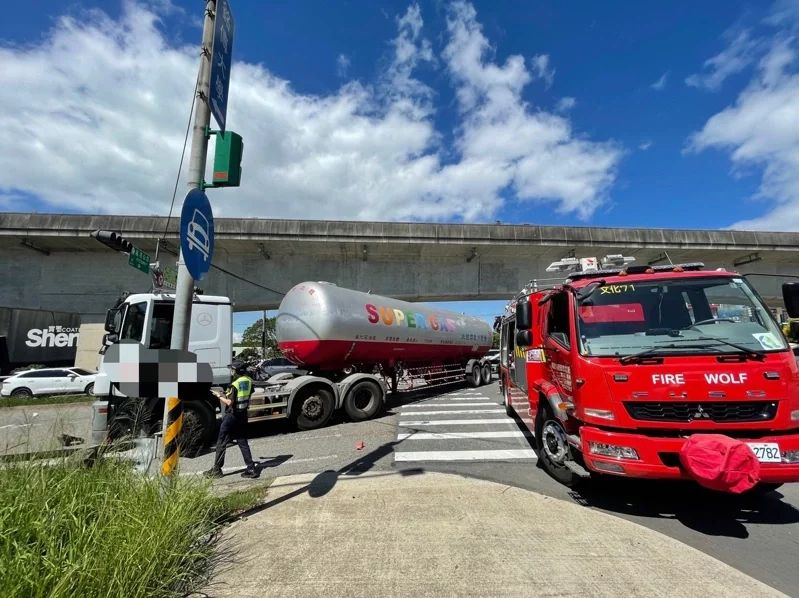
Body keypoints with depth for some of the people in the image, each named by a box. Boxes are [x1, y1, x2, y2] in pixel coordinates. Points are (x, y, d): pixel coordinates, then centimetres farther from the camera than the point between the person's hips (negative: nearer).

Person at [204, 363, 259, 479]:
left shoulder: (235, 384, -19)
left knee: (221, 443, 9)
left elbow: (229, 402, -21)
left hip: (231, 416, -7)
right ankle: (251, 468, 9)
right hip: (243, 416, 7)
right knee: (243, 442, 12)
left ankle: (216, 470, 20)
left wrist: (220, 396, -5)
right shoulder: (249, 381, 2)